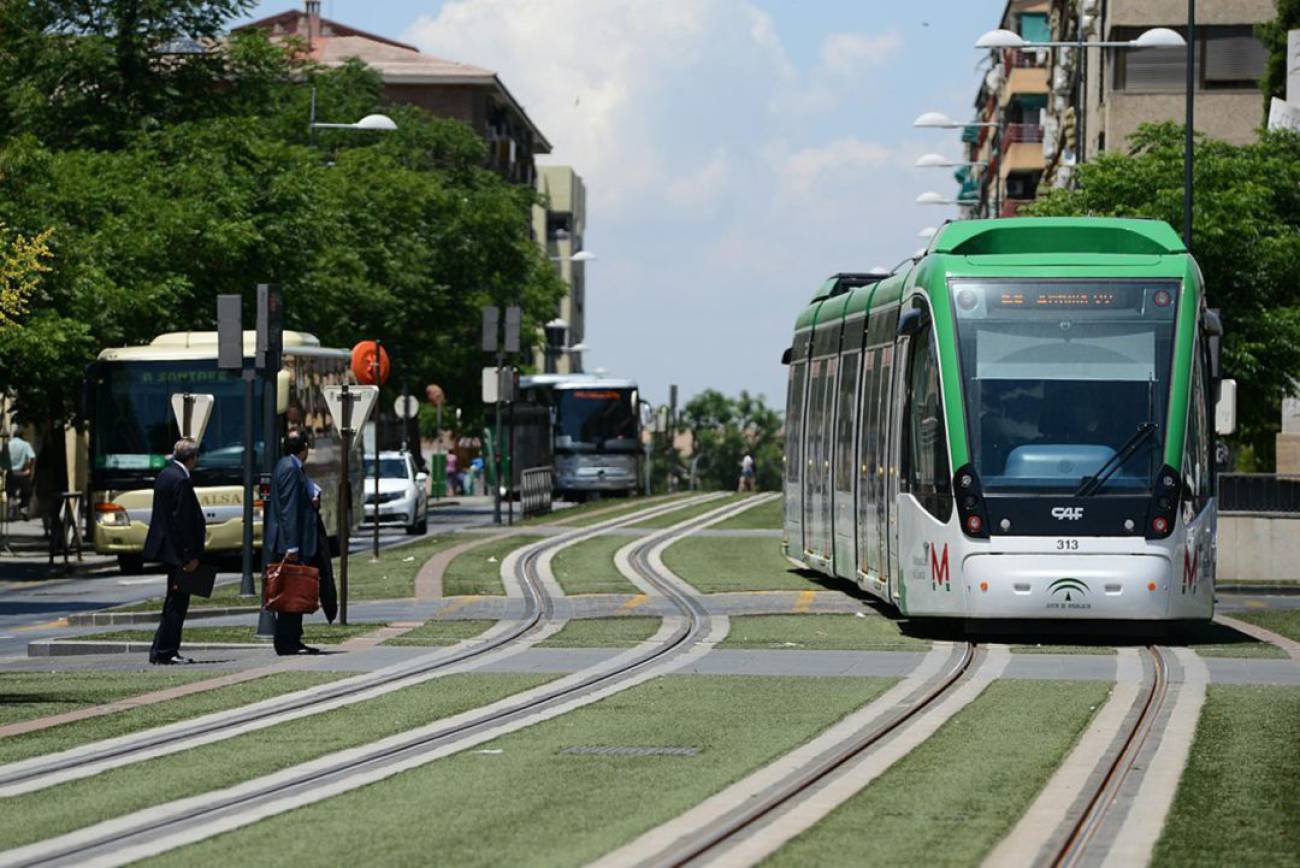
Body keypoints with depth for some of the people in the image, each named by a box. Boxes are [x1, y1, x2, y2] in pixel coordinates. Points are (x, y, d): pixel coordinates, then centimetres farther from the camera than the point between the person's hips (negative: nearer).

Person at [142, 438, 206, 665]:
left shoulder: (164, 474, 11)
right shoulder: (182, 480, -18)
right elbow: (183, 521, -20)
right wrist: (190, 556, -17)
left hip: (165, 544, 10)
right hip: (177, 550, -10)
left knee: (175, 601, 15)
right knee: (177, 601, -4)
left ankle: (168, 650, 17)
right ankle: (163, 652, -3)